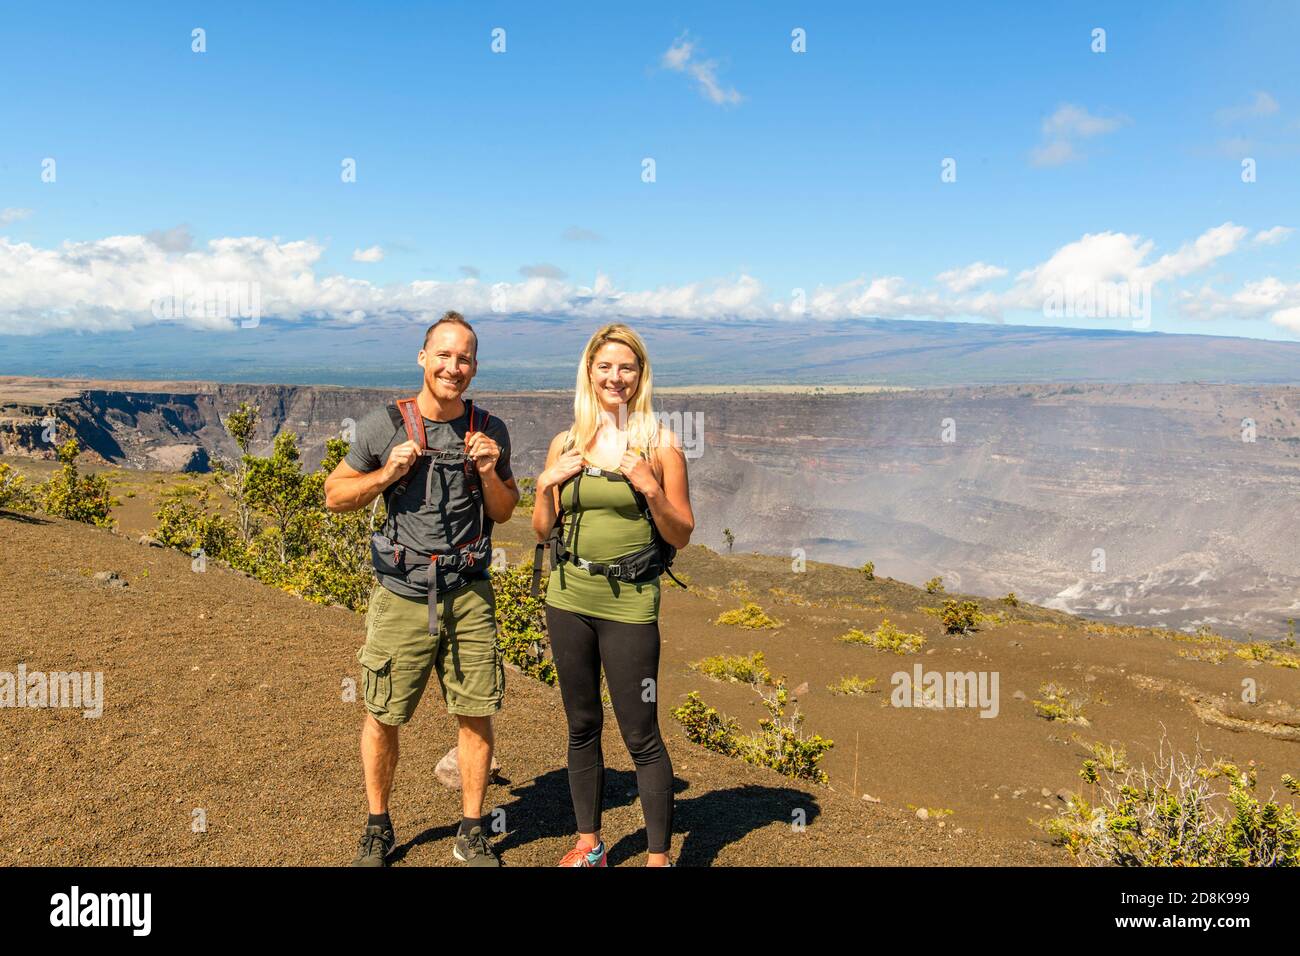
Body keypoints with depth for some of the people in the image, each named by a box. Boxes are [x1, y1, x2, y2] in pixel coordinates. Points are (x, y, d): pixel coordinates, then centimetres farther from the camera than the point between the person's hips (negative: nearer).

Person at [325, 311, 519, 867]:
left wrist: (489, 472, -8)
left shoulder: (489, 432, 4)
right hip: (401, 596, -1)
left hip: (469, 597, 2)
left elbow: (503, 514, 11)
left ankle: (471, 834, 23)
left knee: (476, 716, 5)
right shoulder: (384, 425, -3)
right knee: (383, 717, 7)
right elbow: (335, 496, 4)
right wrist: (386, 474, -13)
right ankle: (378, 829, 29)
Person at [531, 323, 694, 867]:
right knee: (582, 728, 16)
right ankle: (588, 843, 32)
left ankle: (658, 857, 16)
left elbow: (681, 536, -2)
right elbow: (543, 531, 10)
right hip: (568, 599, 4)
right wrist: (548, 483, -7)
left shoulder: (660, 444, -4)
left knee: (641, 737, 1)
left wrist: (651, 490, -18)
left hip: (629, 603, -4)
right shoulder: (566, 443, 6)